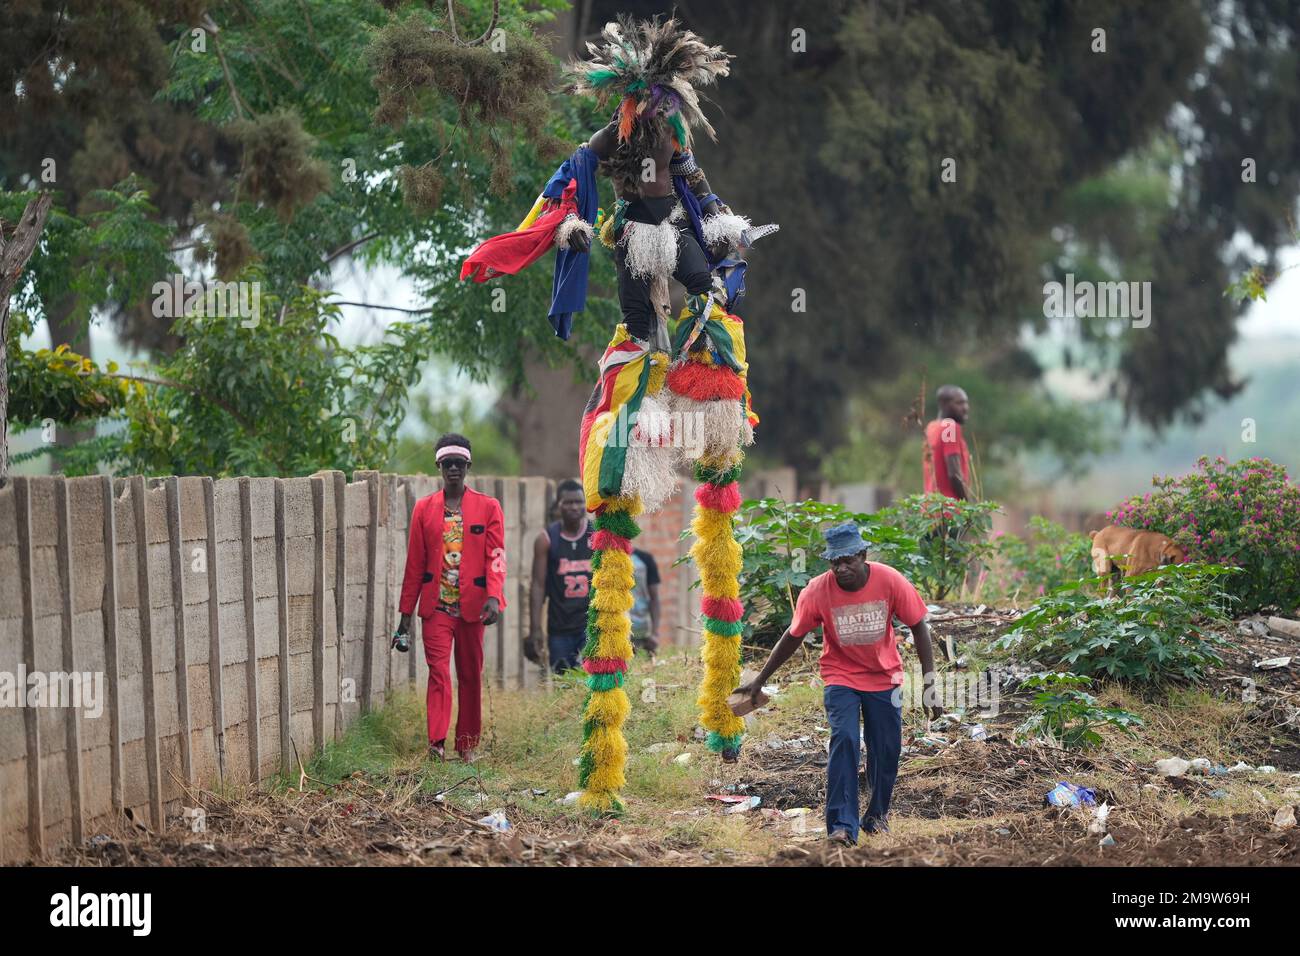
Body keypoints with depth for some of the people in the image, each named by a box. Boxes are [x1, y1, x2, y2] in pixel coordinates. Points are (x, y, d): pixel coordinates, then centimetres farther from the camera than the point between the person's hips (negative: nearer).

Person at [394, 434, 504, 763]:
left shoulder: (488, 507, 4)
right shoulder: (424, 508, 7)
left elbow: (496, 557, -3)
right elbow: (415, 563, 8)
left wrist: (494, 597, -19)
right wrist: (406, 612, 6)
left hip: (472, 608, 0)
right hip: (436, 607, 0)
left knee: (471, 676, 8)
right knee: (438, 671, -13)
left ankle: (467, 745, 17)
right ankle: (436, 742, -22)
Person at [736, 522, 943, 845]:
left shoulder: (890, 581, -19)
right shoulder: (817, 591, -19)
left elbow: (918, 627, -8)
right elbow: (792, 637, -5)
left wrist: (930, 683, -11)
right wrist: (760, 680, -1)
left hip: (884, 677, 1)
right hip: (841, 676, -1)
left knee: (886, 751, 5)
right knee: (844, 741, -19)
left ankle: (877, 815, 28)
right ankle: (842, 826, -22)